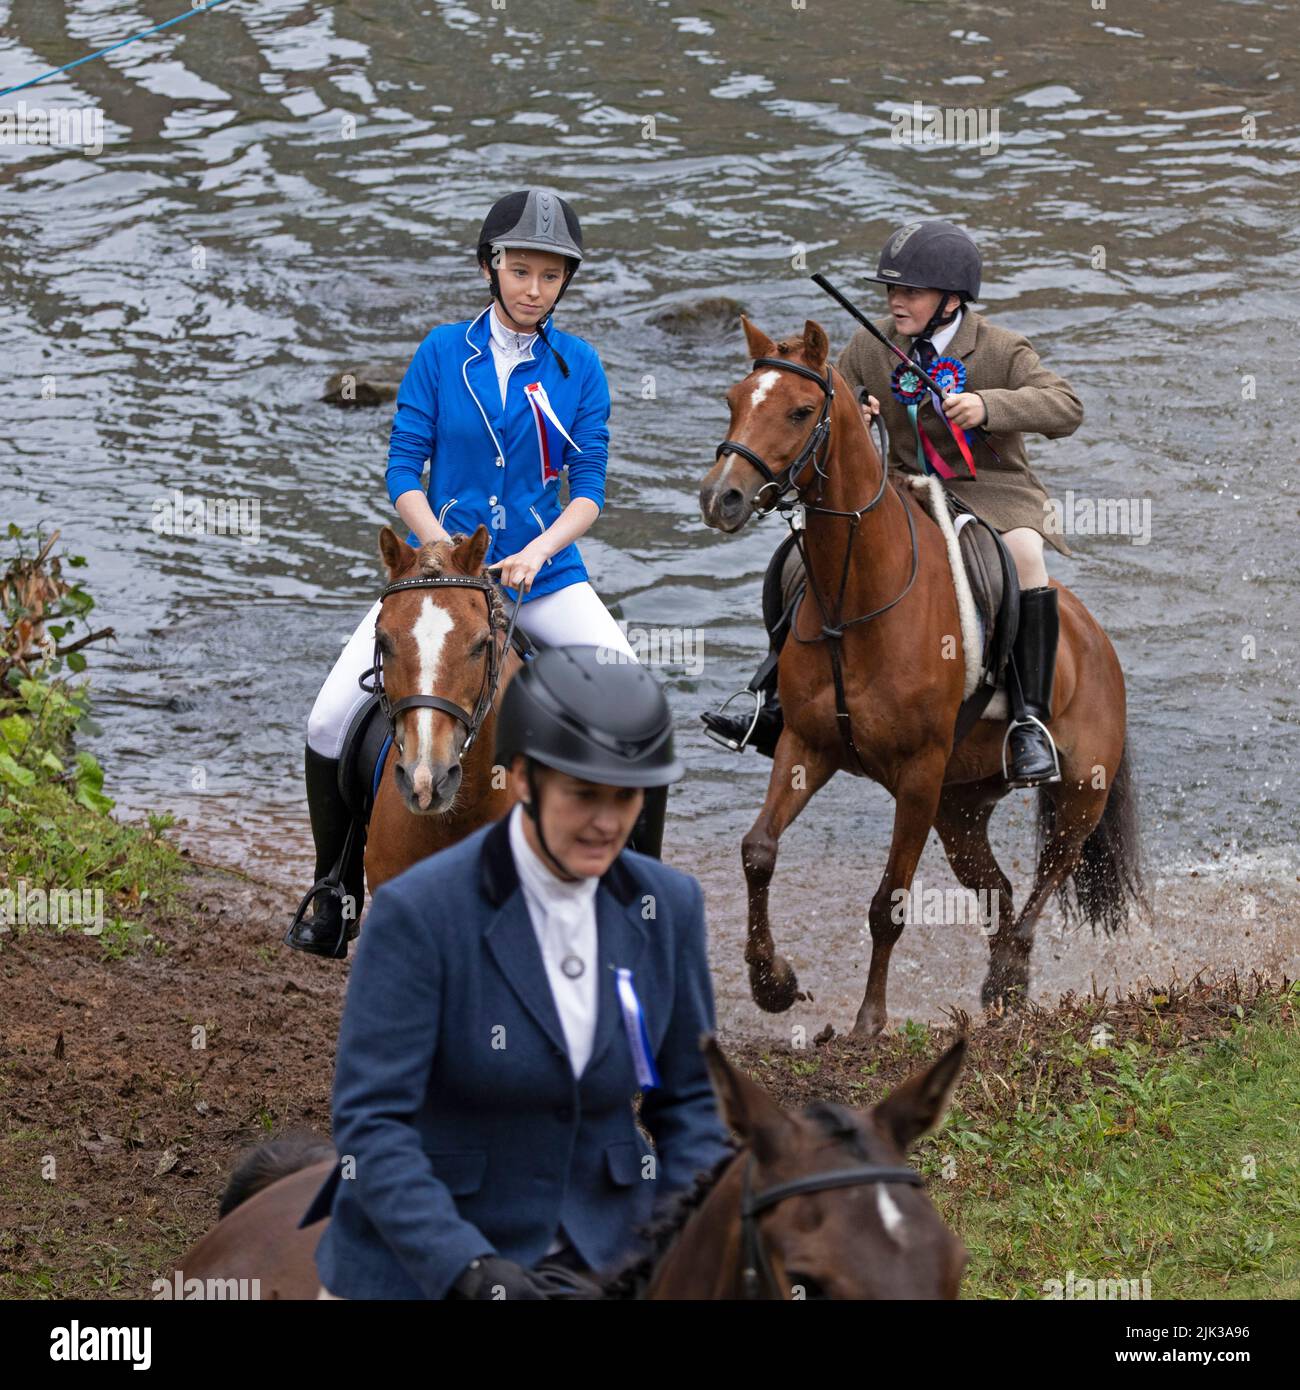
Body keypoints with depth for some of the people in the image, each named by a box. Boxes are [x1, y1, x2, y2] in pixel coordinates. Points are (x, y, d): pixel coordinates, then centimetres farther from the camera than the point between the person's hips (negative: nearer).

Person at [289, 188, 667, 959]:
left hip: (544, 570, 0)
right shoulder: (444, 352, -1)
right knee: (330, 725, -12)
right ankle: (337, 893, 9)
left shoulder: (580, 366, 0)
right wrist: (441, 545, -16)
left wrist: (538, 552, -19)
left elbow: (589, 489, -2)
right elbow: (403, 468, -1)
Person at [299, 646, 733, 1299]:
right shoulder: (417, 910, -15)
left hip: (601, 1261, 3)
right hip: (416, 1265, -3)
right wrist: (465, 1265, -31)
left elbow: (688, 1098, 8)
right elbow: (369, 1119, -19)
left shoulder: (668, 907, 0)